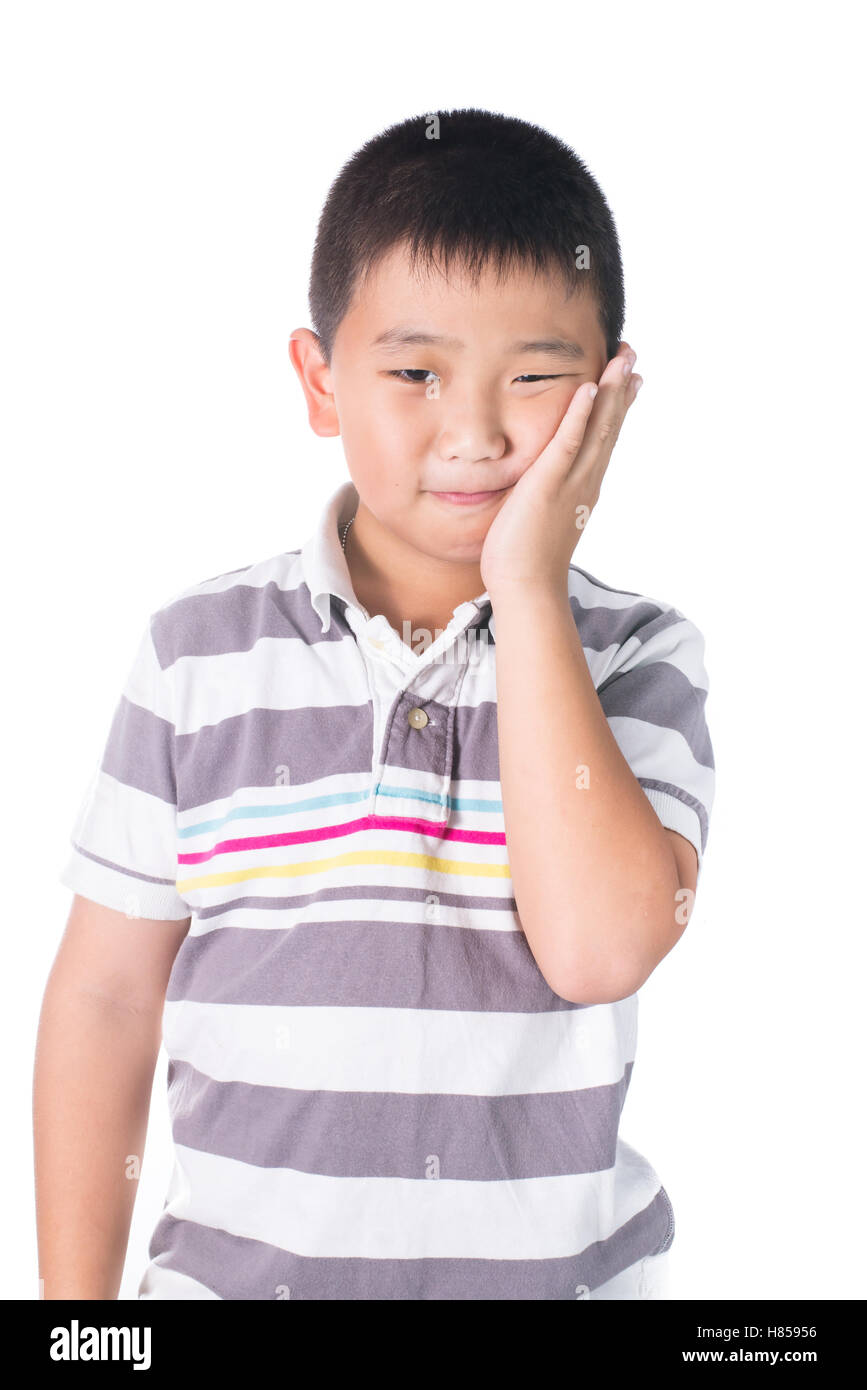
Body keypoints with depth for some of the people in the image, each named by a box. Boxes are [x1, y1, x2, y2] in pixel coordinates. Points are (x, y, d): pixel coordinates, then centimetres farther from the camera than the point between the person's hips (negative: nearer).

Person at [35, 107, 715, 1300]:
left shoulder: (639, 658, -8)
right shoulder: (202, 653, -7)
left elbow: (601, 947, -24)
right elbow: (106, 998, -1)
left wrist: (530, 588, -21)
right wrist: (77, 1297, 2)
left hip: (561, 1261, 0)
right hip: (240, 1262, 0)